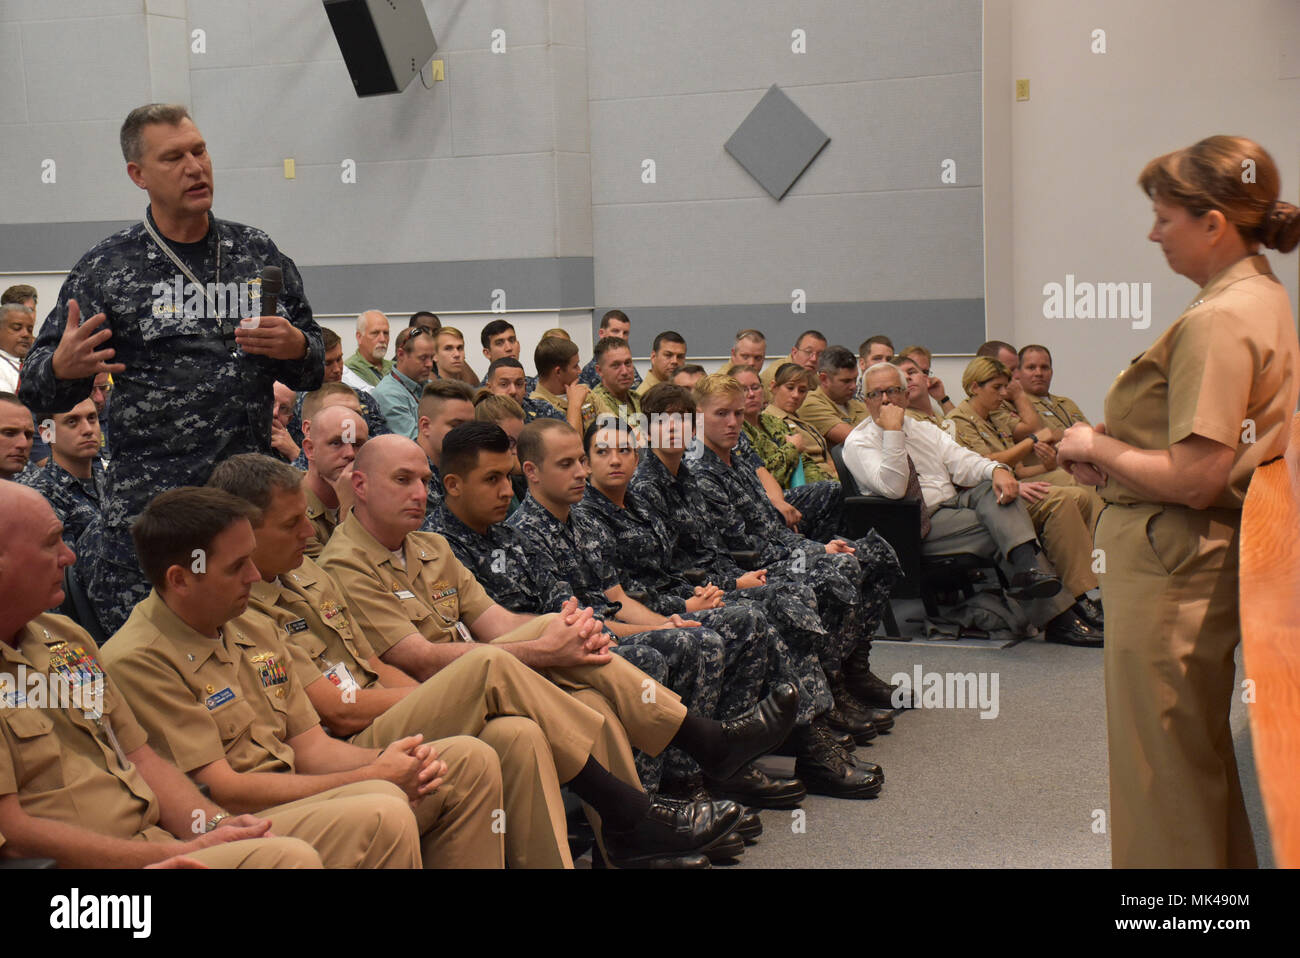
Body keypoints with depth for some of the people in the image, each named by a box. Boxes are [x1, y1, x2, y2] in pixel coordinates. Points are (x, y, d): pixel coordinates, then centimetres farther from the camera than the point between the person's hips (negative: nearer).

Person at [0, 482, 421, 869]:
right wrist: (185, 853, -16)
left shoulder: (65, 636, 18)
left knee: (382, 818, -5)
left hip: (158, 841, 9)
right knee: (287, 855, -32)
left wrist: (214, 824, -1)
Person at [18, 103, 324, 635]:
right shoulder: (107, 268, 1)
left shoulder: (257, 253, 11)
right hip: (147, 511, -3)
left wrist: (296, 348, -6)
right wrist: (63, 367, -21)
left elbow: (313, 369, 18)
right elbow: (37, 388, 3)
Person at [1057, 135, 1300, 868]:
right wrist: (1118, 451, 9)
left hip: (1171, 567, -11)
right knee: (1204, 752, 22)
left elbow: (1194, 479, -25)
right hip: (1210, 558, 11)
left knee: (1163, 768, 1)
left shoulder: (1217, 322, -21)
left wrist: (1097, 449, -10)